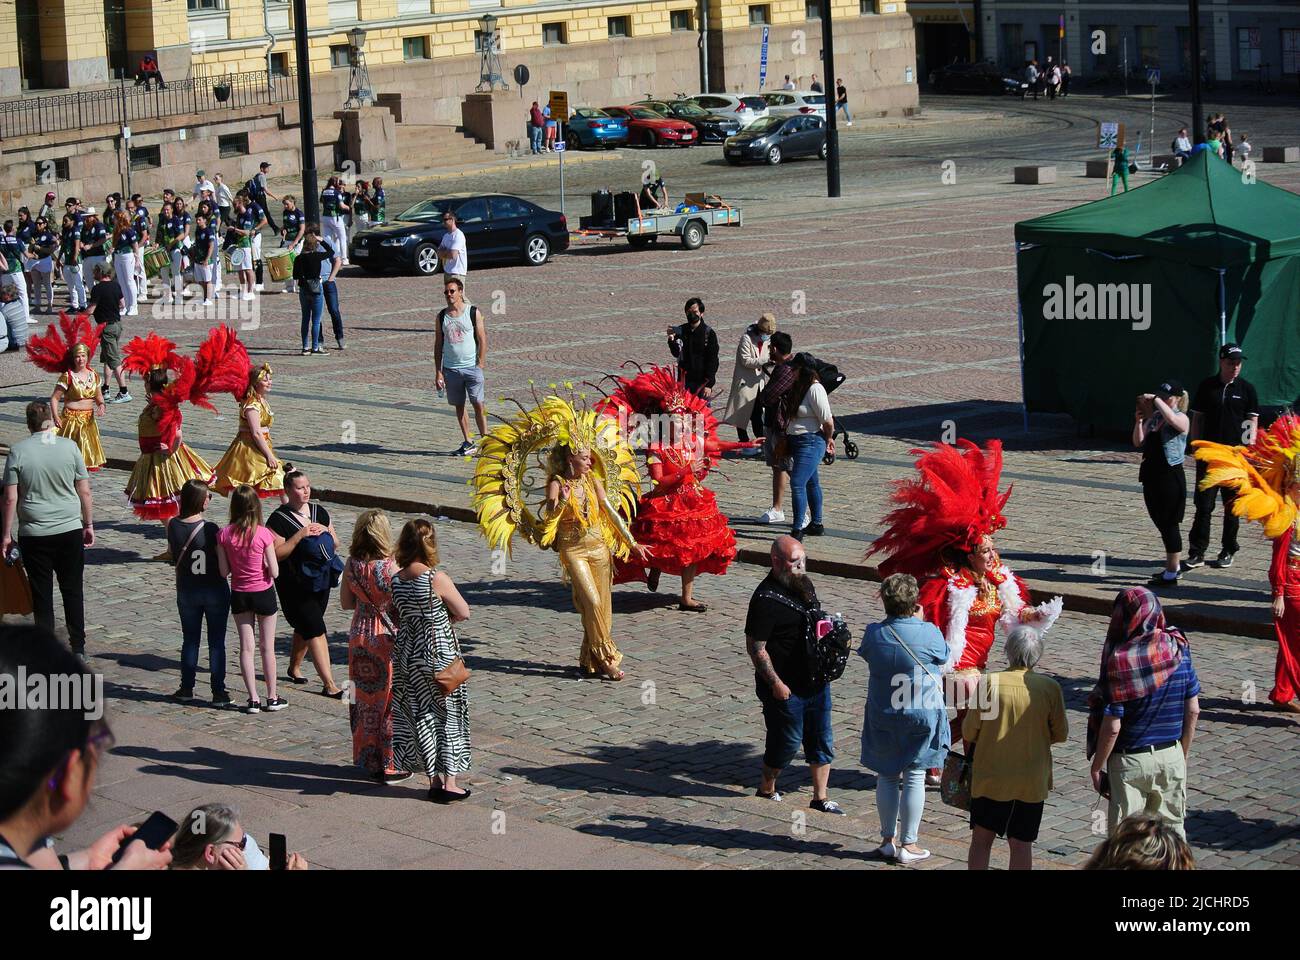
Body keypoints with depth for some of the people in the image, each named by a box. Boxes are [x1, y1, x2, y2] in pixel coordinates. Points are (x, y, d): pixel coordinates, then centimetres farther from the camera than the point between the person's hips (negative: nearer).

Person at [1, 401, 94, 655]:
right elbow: (85, 492, 0)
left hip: (34, 534, -1)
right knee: (72, 590, 11)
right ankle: (78, 647, 14)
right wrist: (89, 524, 11)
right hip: (70, 530, 1)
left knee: (41, 594, 7)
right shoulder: (69, 447, -4)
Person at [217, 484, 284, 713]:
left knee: (246, 647, 9)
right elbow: (274, 571, -13)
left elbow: (223, 571, -7)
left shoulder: (224, 535, -10)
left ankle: (253, 699, 8)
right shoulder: (263, 534, -17)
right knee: (267, 647, 11)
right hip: (263, 593, -2)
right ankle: (272, 698, 18)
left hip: (239, 595, 2)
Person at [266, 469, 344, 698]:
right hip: (294, 584, -6)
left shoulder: (320, 512, 5)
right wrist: (300, 535, -24)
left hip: (321, 580, 6)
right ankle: (330, 685, -12)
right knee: (316, 631, -11)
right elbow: (276, 554, -19)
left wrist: (325, 532, -9)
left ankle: (294, 667, 42)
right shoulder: (279, 519, -13)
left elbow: (336, 545, 11)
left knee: (305, 628, 19)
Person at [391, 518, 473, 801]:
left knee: (419, 715, 13)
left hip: (408, 655, 5)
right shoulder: (437, 578, -19)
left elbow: (398, 616, 8)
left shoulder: (396, 580, -3)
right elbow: (464, 613, -10)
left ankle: (434, 780, 19)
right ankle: (449, 783, 10)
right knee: (446, 714, 7)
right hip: (439, 653, -5)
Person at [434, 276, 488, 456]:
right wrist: (438, 372, 2)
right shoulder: (441, 316, 6)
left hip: (472, 367, -3)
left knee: (478, 405, -5)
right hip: (450, 369, 3)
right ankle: (468, 443, 16)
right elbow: (438, 345, 8)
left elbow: (482, 340, -1)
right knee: (459, 406, 8)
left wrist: (479, 365, -9)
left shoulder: (473, 312, -2)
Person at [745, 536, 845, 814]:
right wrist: (775, 683, -19)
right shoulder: (766, 598, -19)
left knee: (822, 739, 10)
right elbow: (755, 646, -19)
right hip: (785, 687, -8)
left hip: (815, 679, 8)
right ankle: (767, 787, 28)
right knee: (788, 740, 5)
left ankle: (820, 798, 19)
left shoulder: (804, 585, 7)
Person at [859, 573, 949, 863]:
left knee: (887, 777, 14)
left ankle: (888, 839, 21)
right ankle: (908, 844, 10)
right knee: (914, 778, 5)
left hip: (883, 716, 3)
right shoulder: (928, 633, -17)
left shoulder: (873, 634, -9)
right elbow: (944, 655, 3)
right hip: (921, 715, -3)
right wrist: (919, 621, 11)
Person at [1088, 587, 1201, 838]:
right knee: (1171, 828, 17)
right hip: (1171, 756, 4)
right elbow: (1193, 710, 2)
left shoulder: (1119, 661, -20)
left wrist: (1096, 767, -4)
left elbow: (1112, 727, -17)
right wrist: (1183, 754, 14)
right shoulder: (1179, 650, -5)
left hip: (1129, 761, -4)